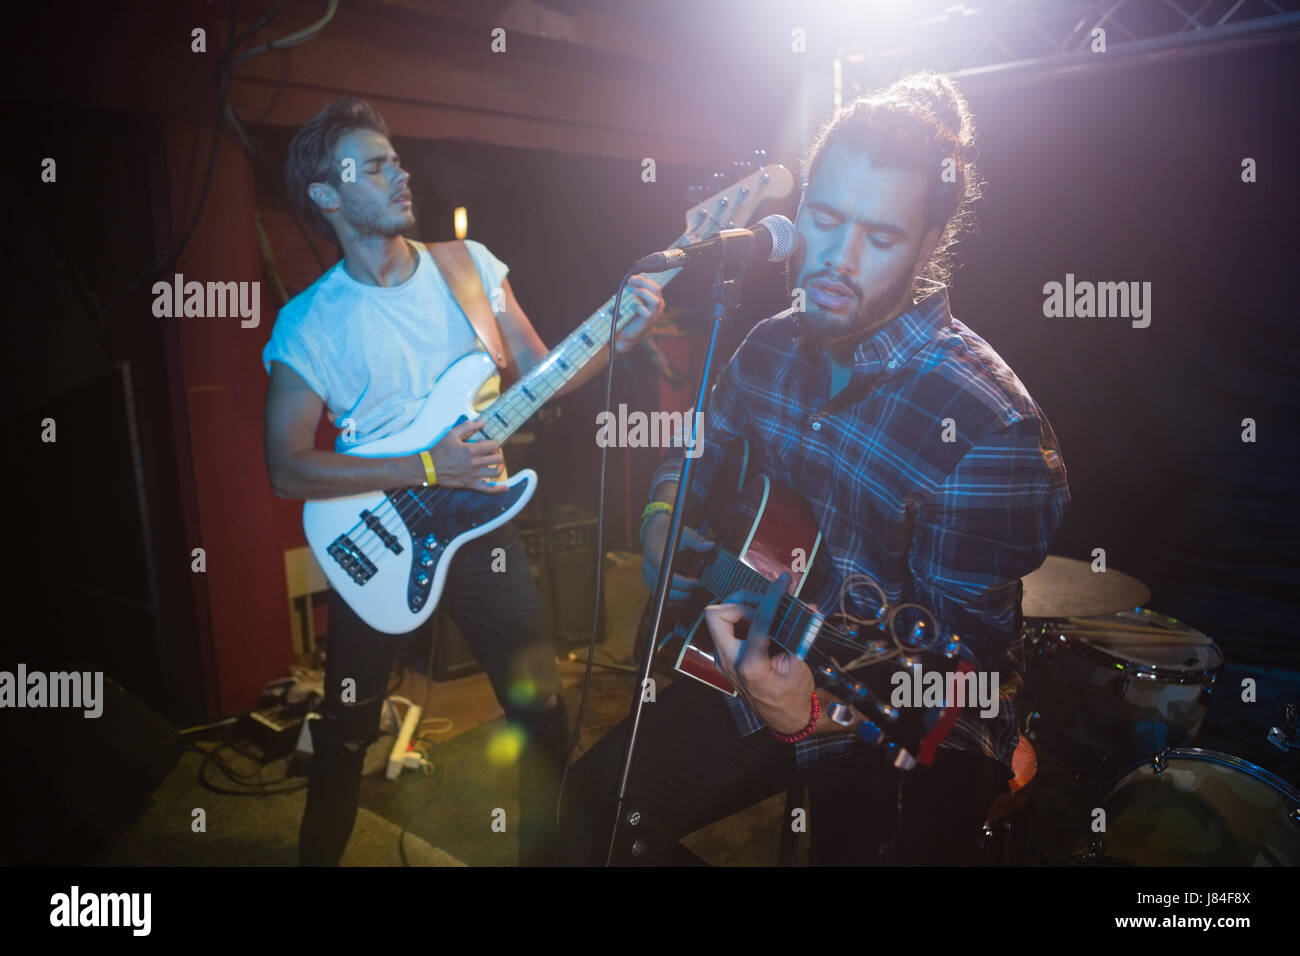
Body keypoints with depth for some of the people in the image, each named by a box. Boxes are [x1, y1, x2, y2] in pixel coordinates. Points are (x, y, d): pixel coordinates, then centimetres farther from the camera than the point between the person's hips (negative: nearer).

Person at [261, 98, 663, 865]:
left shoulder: (470, 265, 0)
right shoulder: (309, 322, -10)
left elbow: (537, 370, 4)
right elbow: (287, 466, -13)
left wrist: (616, 340, -15)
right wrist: (426, 467, -21)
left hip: (481, 523, 2)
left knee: (544, 713, 7)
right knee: (347, 732, 13)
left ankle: (544, 847, 32)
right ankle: (320, 851, 41)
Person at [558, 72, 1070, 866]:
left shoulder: (991, 429, -27)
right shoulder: (773, 346, -3)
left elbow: (963, 665, -24)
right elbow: (693, 458, 14)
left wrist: (814, 716, -40)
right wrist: (665, 522, -6)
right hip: (760, 666, 6)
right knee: (599, 806, 4)